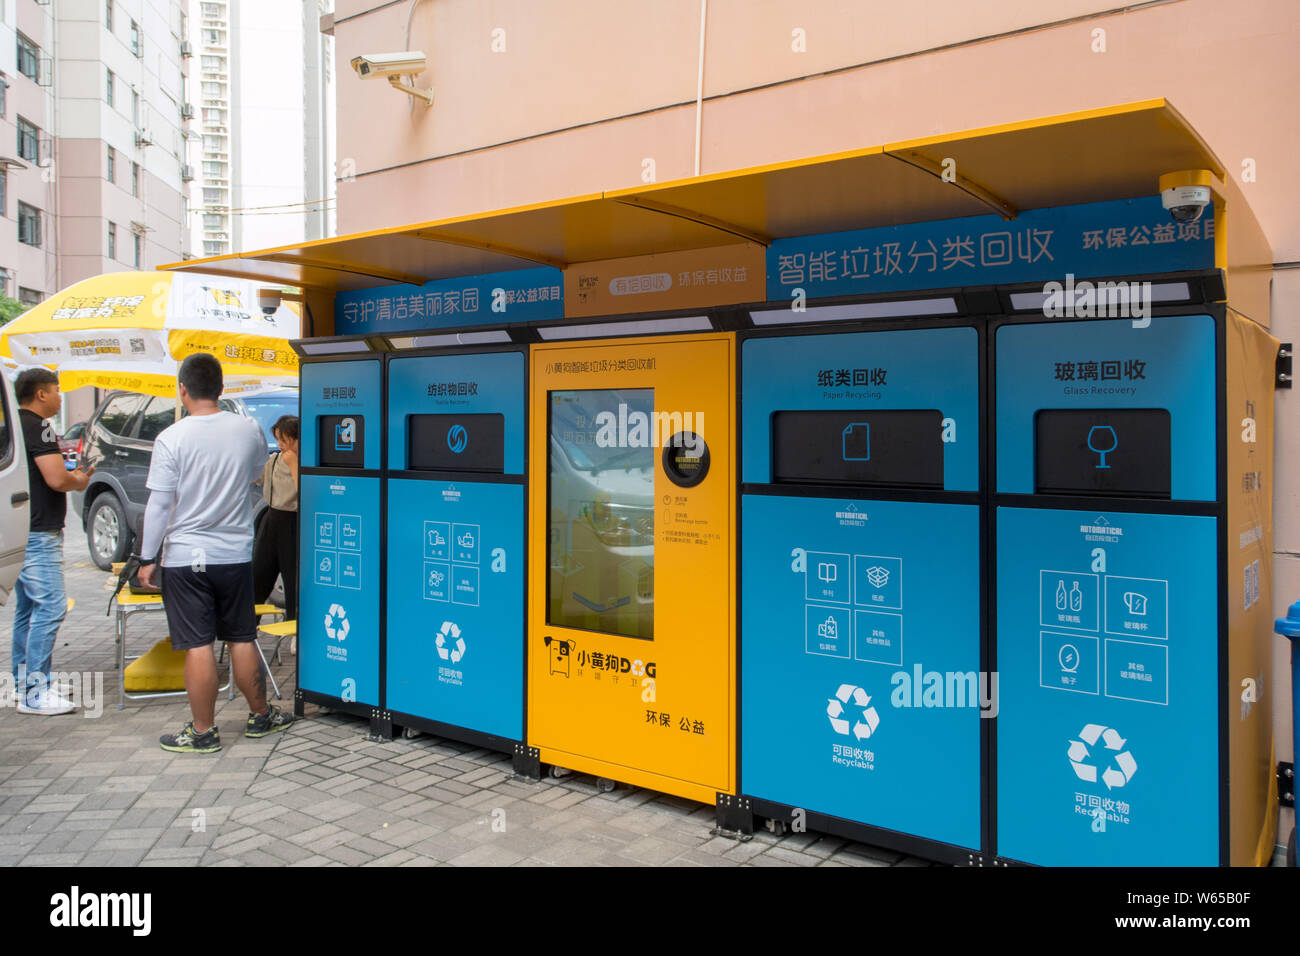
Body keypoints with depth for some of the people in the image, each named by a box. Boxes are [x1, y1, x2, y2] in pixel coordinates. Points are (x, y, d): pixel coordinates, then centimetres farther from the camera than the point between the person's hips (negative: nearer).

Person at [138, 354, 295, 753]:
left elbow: (159, 504, -11)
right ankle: (260, 716, 26)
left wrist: (148, 558, -2)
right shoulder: (249, 429, -3)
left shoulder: (171, 438, -13)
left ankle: (203, 732, 12)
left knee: (198, 646, 3)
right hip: (236, 554, 3)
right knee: (242, 639, 15)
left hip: (185, 557, -3)